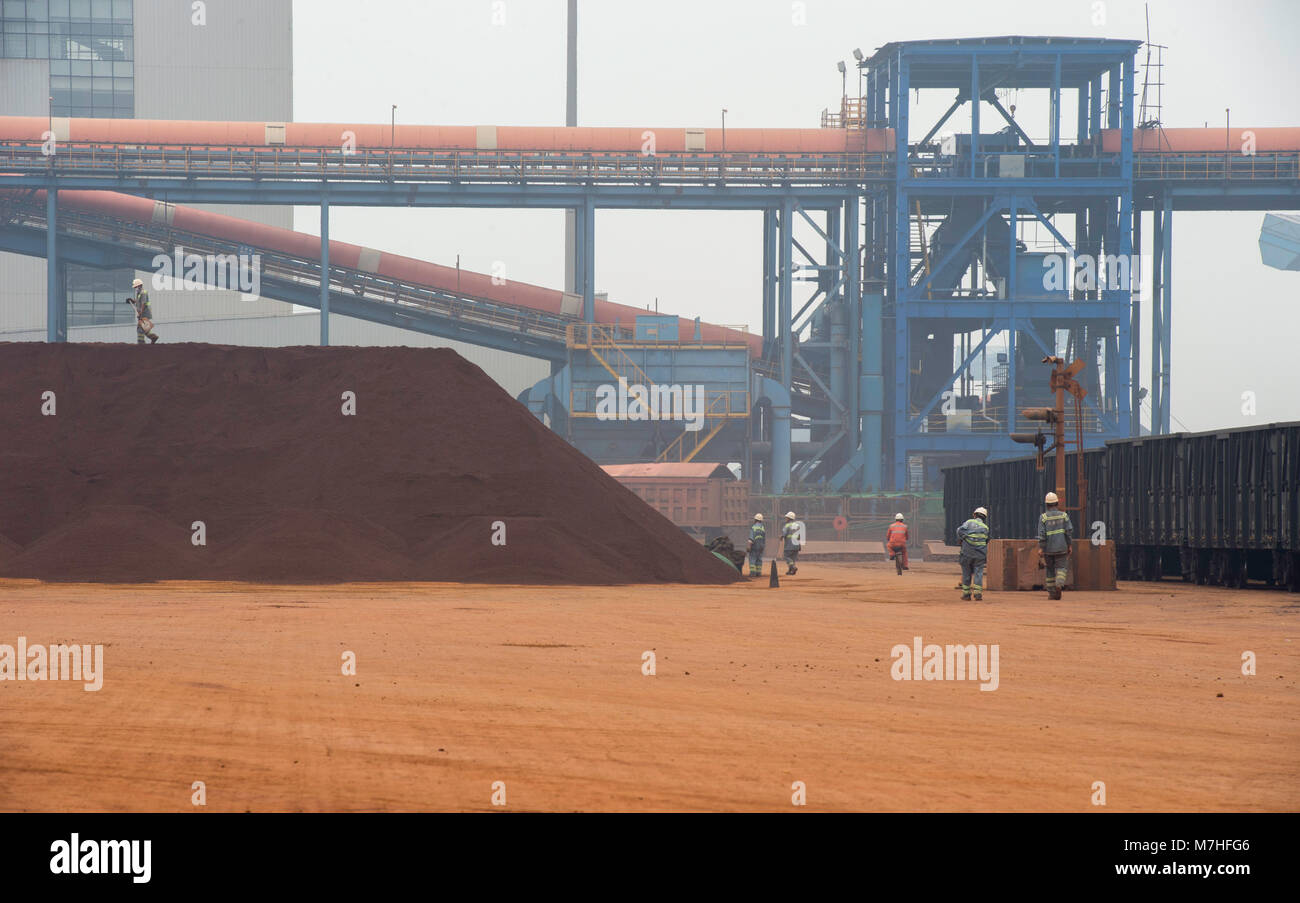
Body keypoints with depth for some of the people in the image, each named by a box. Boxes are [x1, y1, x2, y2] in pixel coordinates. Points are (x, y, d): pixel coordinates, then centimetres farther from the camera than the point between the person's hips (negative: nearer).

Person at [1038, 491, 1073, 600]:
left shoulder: (1043, 517, -3)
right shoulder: (1064, 515, 0)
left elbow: (1041, 534, -9)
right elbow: (1069, 531, -3)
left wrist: (1040, 548, -9)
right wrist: (1070, 545, 4)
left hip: (1048, 549, 0)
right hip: (1061, 548, 0)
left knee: (1050, 570, 10)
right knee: (1060, 568, 4)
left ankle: (1052, 593, 11)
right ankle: (1059, 584, -25)